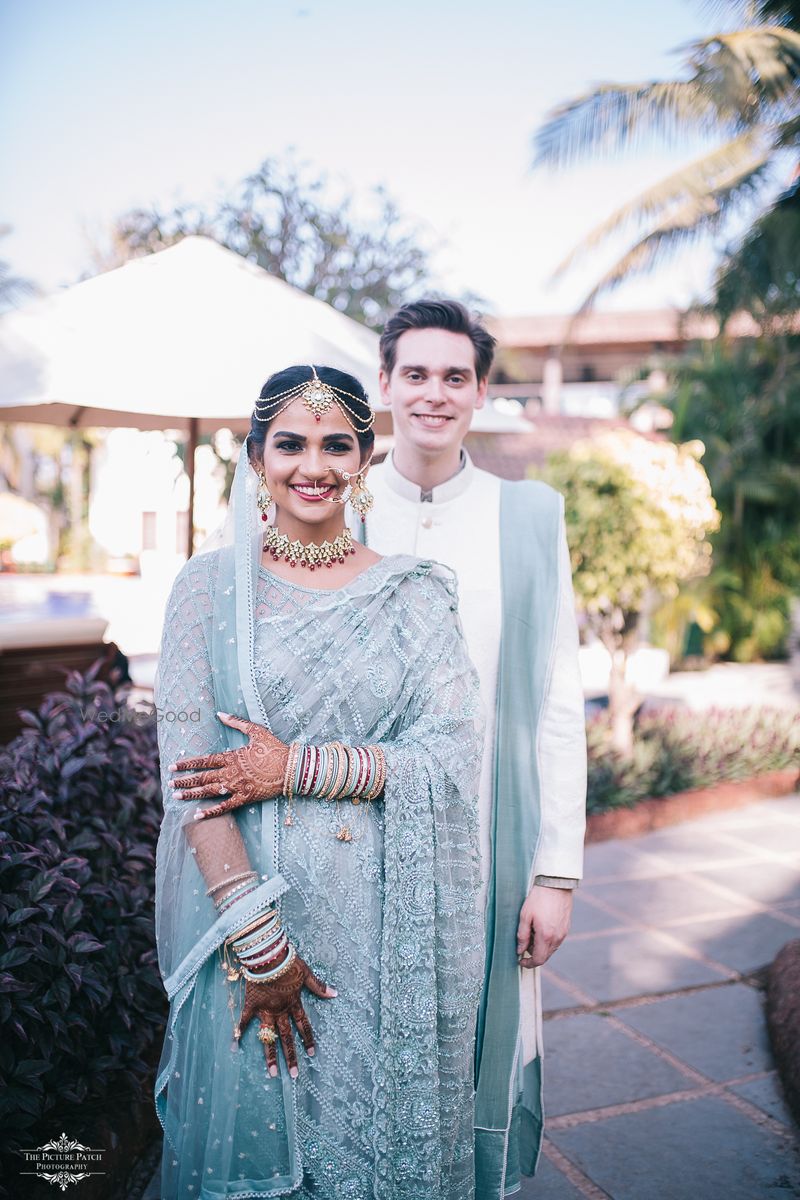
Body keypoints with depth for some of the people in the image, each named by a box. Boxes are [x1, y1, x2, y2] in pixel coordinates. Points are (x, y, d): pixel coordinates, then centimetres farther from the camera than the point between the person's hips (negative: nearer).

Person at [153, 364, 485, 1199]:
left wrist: (296, 768, -16)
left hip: (387, 922, 1)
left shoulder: (413, 593, 2)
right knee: (253, 1129, 13)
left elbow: (452, 755, -6)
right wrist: (259, 945, -14)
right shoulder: (212, 583, -1)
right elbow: (185, 769, -8)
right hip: (245, 900, 0)